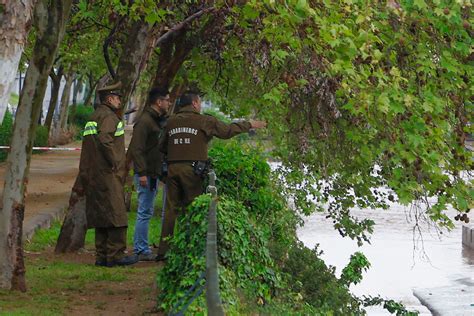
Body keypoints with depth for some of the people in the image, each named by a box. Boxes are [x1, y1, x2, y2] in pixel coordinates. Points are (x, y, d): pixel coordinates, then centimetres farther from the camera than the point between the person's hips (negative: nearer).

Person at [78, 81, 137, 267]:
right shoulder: (109, 116, -10)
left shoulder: (93, 117, 20)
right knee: (116, 214, -8)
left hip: (94, 175, 10)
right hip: (108, 174, -10)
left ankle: (102, 255, 11)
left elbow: (89, 145, 20)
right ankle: (115, 254, -8)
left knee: (101, 216, 10)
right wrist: (114, 163, -17)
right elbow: (105, 139, -26)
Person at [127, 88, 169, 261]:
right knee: (145, 212, -6)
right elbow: (136, 148, -20)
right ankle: (141, 250, -2)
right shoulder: (144, 121, -14)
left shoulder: (158, 121, 17)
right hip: (146, 174, -10)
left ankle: (140, 249, 20)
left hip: (153, 173, 10)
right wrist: (142, 173, -24)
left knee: (146, 212, 13)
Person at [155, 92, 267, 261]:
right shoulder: (203, 120, 0)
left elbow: (162, 147, 18)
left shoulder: (171, 121, 12)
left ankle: (164, 250, 4)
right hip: (192, 168, -4)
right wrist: (249, 125, 15)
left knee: (171, 208, 6)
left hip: (173, 168, 4)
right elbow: (227, 131, 5)